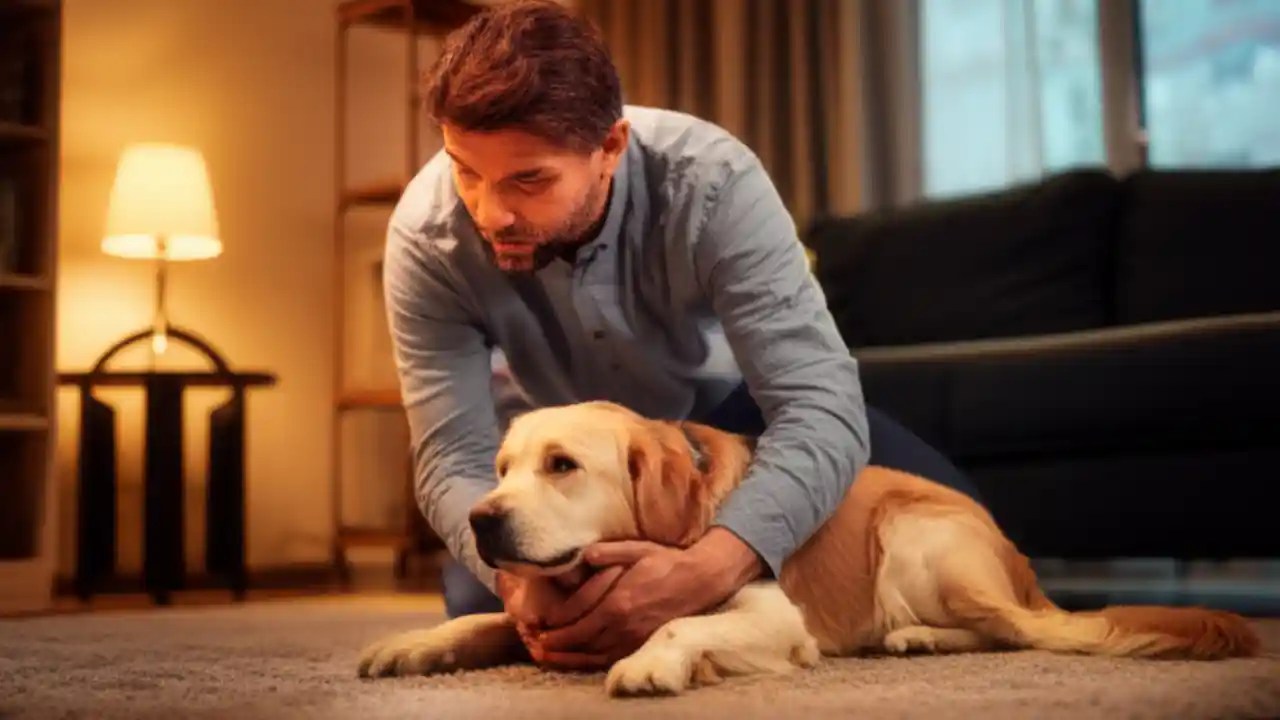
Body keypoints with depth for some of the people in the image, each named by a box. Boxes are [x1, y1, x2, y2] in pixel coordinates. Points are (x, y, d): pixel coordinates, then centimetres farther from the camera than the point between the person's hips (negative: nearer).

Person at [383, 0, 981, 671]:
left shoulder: (711, 181, -37)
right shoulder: (427, 236, -31)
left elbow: (821, 404, -41)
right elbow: (454, 457, -27)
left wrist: (708, 568, -58)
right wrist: (517, 575, -50)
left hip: (723, 399, 0)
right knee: (482, 605, -22)